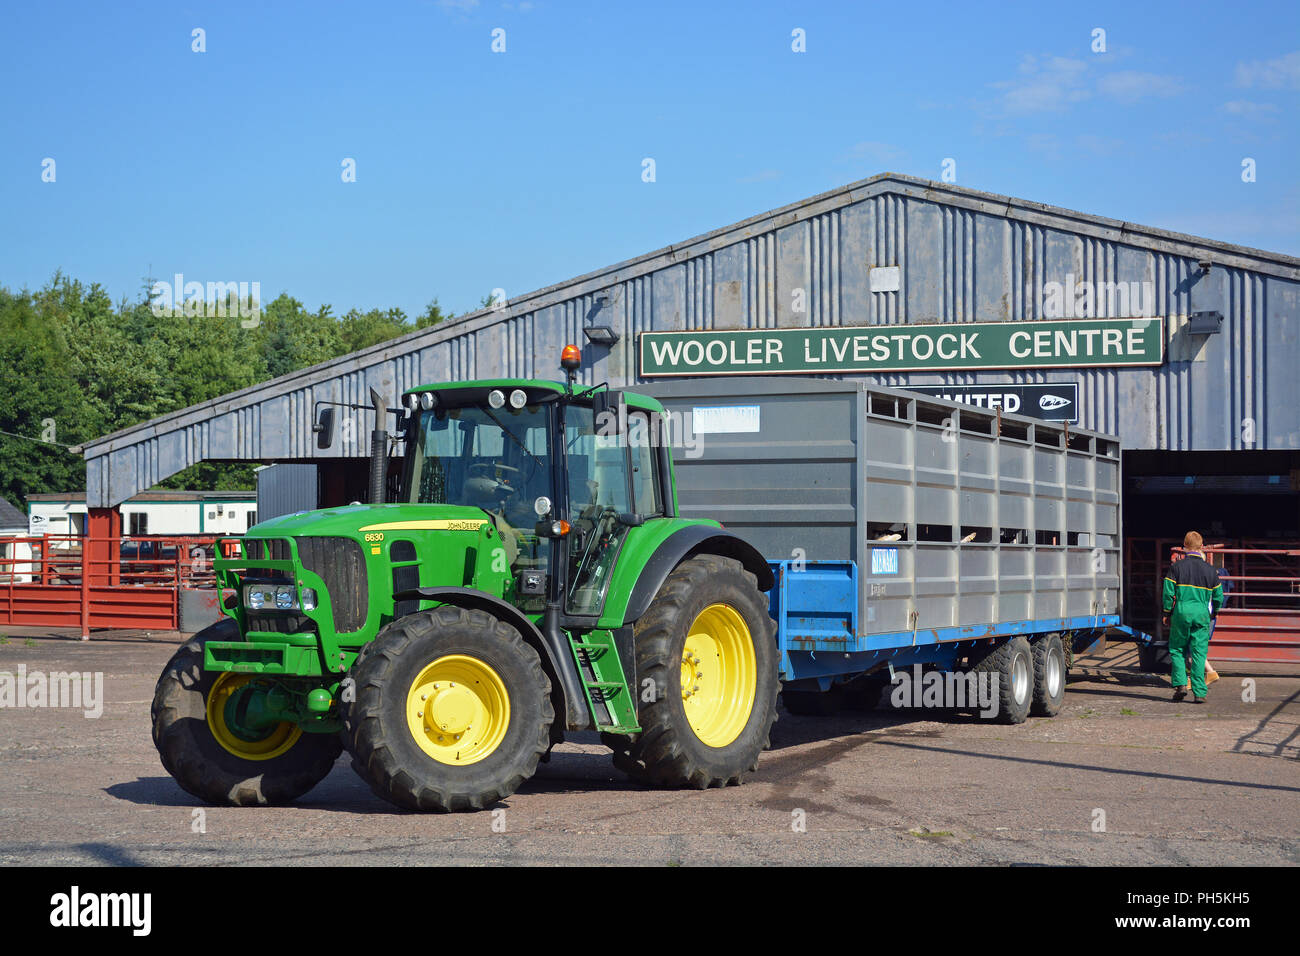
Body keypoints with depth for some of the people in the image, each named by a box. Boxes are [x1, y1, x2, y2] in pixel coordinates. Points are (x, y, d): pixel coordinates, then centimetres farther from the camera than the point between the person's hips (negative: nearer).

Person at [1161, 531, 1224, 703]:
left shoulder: (1177, 567, 0)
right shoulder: (1210, 570, 6)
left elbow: (1168, 592, -2)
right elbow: (1218, 597, 12)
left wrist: (1167, 613, 9)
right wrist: (1212, 614, 28)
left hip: (1181, 612, -1)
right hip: (1202, 614, 1)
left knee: (1177, 650, 12)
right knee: (1199, 652, 2)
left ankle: (1180, 684, -3)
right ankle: (1199, 693, -1)